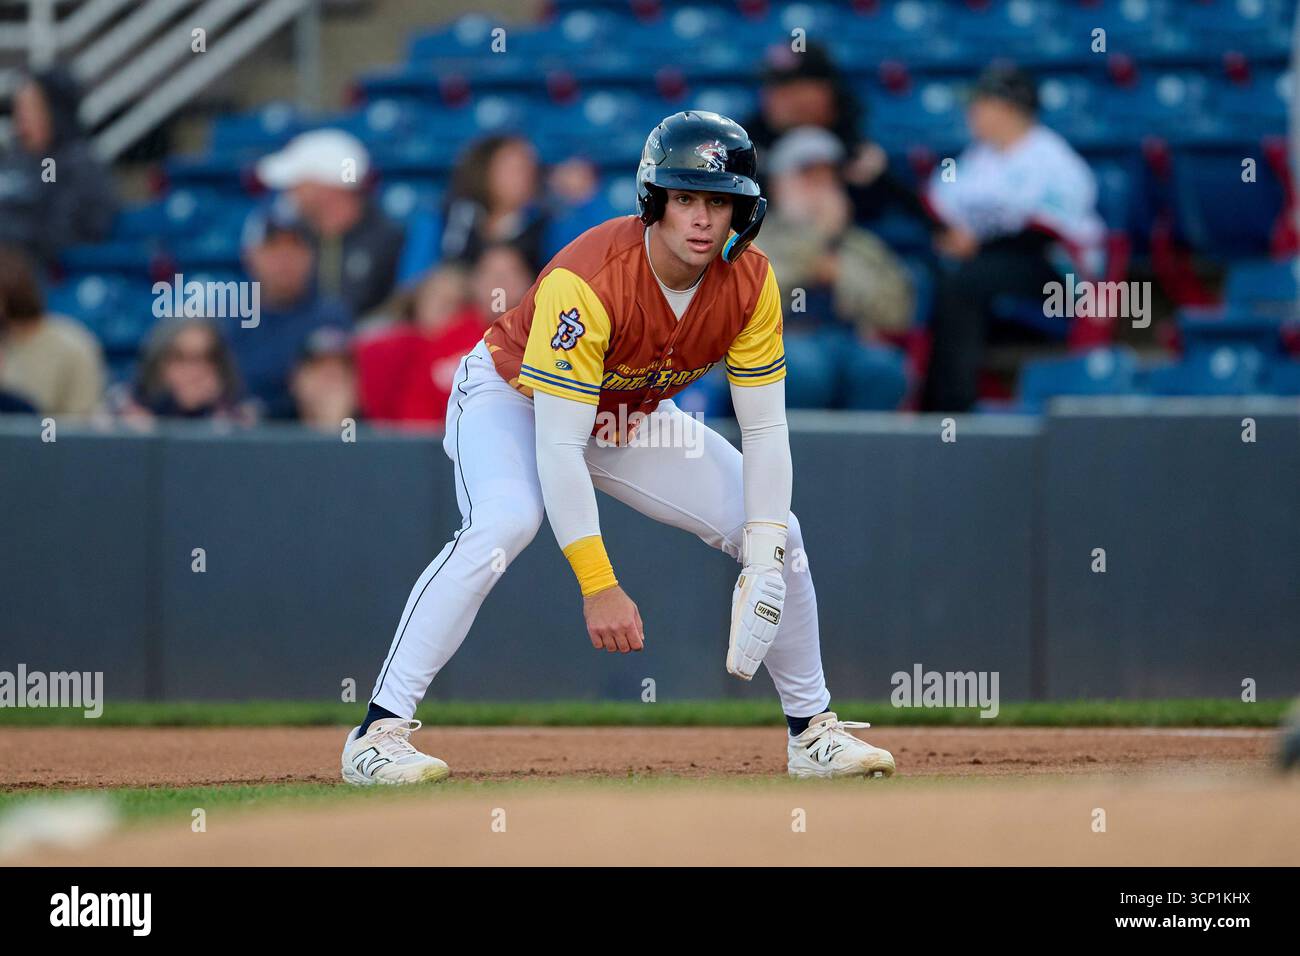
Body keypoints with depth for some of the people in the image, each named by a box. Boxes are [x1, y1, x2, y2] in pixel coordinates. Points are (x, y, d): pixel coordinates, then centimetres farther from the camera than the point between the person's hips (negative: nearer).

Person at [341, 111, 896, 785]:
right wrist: (598, 586, -41)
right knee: (504, 522, -36)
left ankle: (812, 730, 17)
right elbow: (556, 450, -37)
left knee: (779, 534, -2)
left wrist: (765, 559, -25)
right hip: (513, 396, -6)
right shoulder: (587, 281, -37)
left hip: (631, 417, 6)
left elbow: (763, 428, -13)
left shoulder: (749, 283, -20)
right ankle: (380, 731, -35)